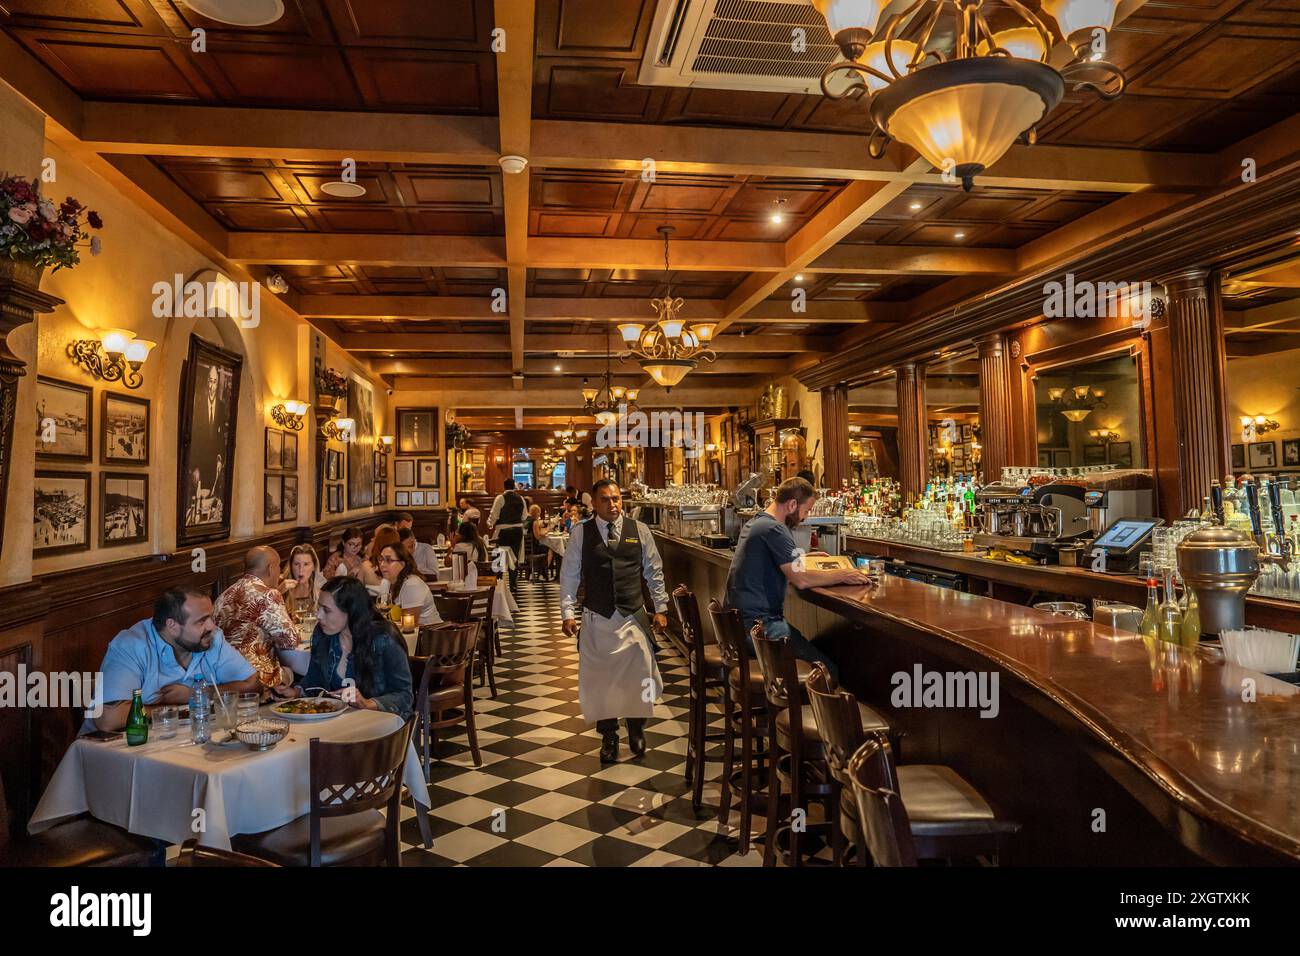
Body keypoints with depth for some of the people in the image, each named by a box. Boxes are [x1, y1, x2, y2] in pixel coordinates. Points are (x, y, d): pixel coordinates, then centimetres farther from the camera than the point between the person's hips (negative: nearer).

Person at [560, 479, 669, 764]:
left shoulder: (639, 530, 1)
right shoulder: (581, 533, -1)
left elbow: (654, 571, 6)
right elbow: (569, 575, 2)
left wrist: (661, 608, 4)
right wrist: (568, 612, -4)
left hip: (633, 616, 0)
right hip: (596, 619, 0)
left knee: (639, 675, 2)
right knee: (600, 678, 7)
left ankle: (636, 730, 29)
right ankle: (608, 738, 27)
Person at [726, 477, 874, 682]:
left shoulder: (756, 522, 14)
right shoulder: (774, 529, -17)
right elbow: (801, 580, -21)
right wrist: (843, 576, -10)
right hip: (759, 624, -10)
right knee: (828, 671, -9)